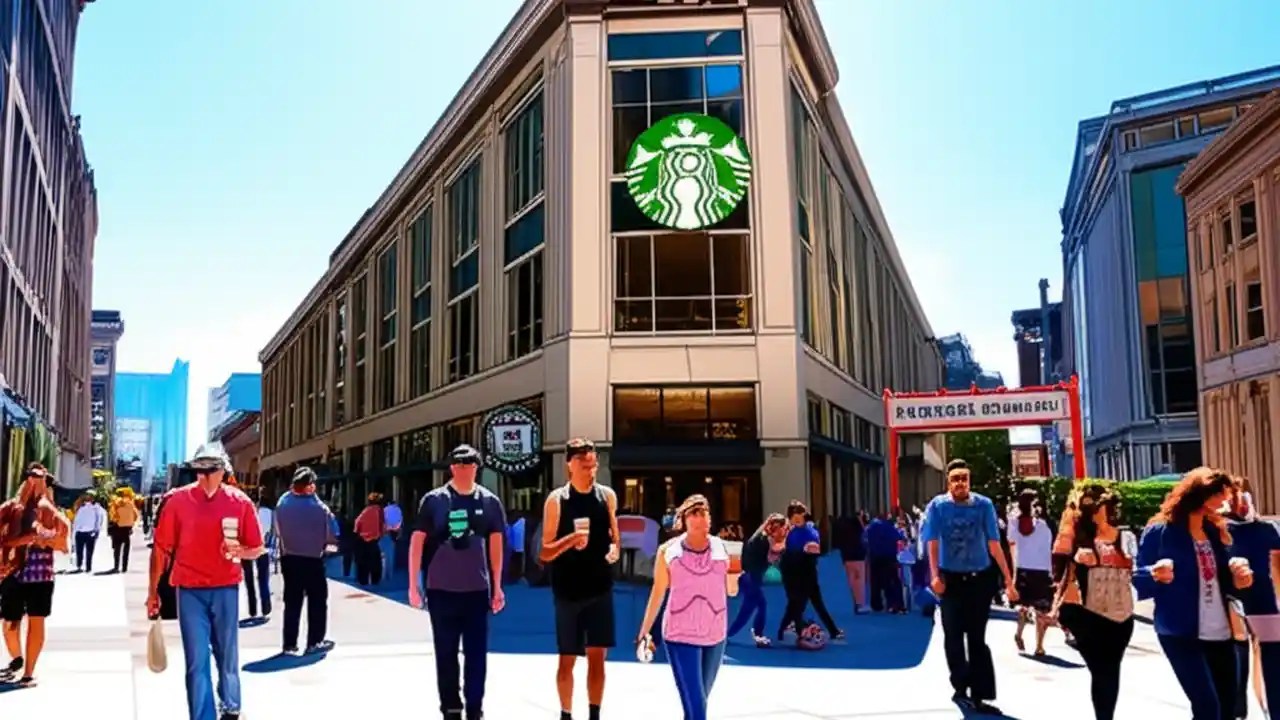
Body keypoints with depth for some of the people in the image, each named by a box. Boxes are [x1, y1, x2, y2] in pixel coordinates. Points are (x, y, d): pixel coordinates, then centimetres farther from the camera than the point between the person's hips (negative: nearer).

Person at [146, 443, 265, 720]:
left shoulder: (240, 502, -4)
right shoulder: (177, 500, -4)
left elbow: (257, 549, 4)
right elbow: (161, 548, 2)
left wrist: (239, 551, -18)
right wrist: (153, 591, 3)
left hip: (225, 589, 1)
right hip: (190, 590, -1)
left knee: (227, 657, 15)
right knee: (196, 661, 1)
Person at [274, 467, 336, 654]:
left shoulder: (282, 503, -8)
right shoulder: (319, 507, -17)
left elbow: (278, 531, -2)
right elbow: (332, 536, -11)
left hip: (289, 558, 4)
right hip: (312, 560, -4)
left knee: (292, 602, 12)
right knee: (317, 601, 10)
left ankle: (289, 644, 14)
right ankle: (315, 642, 10)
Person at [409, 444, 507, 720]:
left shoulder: (490, 502, 1)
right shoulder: (434, 500, -4)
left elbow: (495, 544, 7)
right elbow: (417, 540, -1)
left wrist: (497, 586, 6)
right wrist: (413, 584, -5)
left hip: (477, 589, 1)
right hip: (441, 589, -1)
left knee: (476, 653, 5)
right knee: (446, 654, 8)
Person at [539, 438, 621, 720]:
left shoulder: (607, 496, 3)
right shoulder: (557, 499, -8)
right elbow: (545, 553, -8)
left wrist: (614, 548, -6)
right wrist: (571, 539, -25)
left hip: (600, 588, 3)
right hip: (568, 590, -3)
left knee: (597, 657, 5)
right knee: (567, 659, 8)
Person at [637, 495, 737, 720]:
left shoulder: (721, 547, 1)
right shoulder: (669, 550, -5)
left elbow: (731, 591, 6)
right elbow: (658, 591, 4)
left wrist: (734, 575, -15)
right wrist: (645, 631, 6)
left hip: (714, 634, 3)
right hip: (680, 634, -3)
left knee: (698, 702, 17)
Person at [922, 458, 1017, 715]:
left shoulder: (983, 505, -8)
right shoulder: (937, 506, -8)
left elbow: (994, 545, -7)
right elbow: (933, 543, -11)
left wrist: (1008, 580, -9)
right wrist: (935, 576, -23)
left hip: (980, 578, 0)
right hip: (951, 579, 0)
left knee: (977, 638, 7)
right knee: (954, 637, 6)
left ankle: (978, 694, 11)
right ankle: (961, 688, 20)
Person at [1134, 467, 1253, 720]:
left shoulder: (1215, 531, 12)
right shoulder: (1160, 531, -8)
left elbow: (1221, 582, 19)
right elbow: (1137, 581, -8)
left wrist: (1238, 582, -2)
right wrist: (1155, 575, -29)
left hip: (1221, 634, 7)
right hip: (1181, 634, -7)